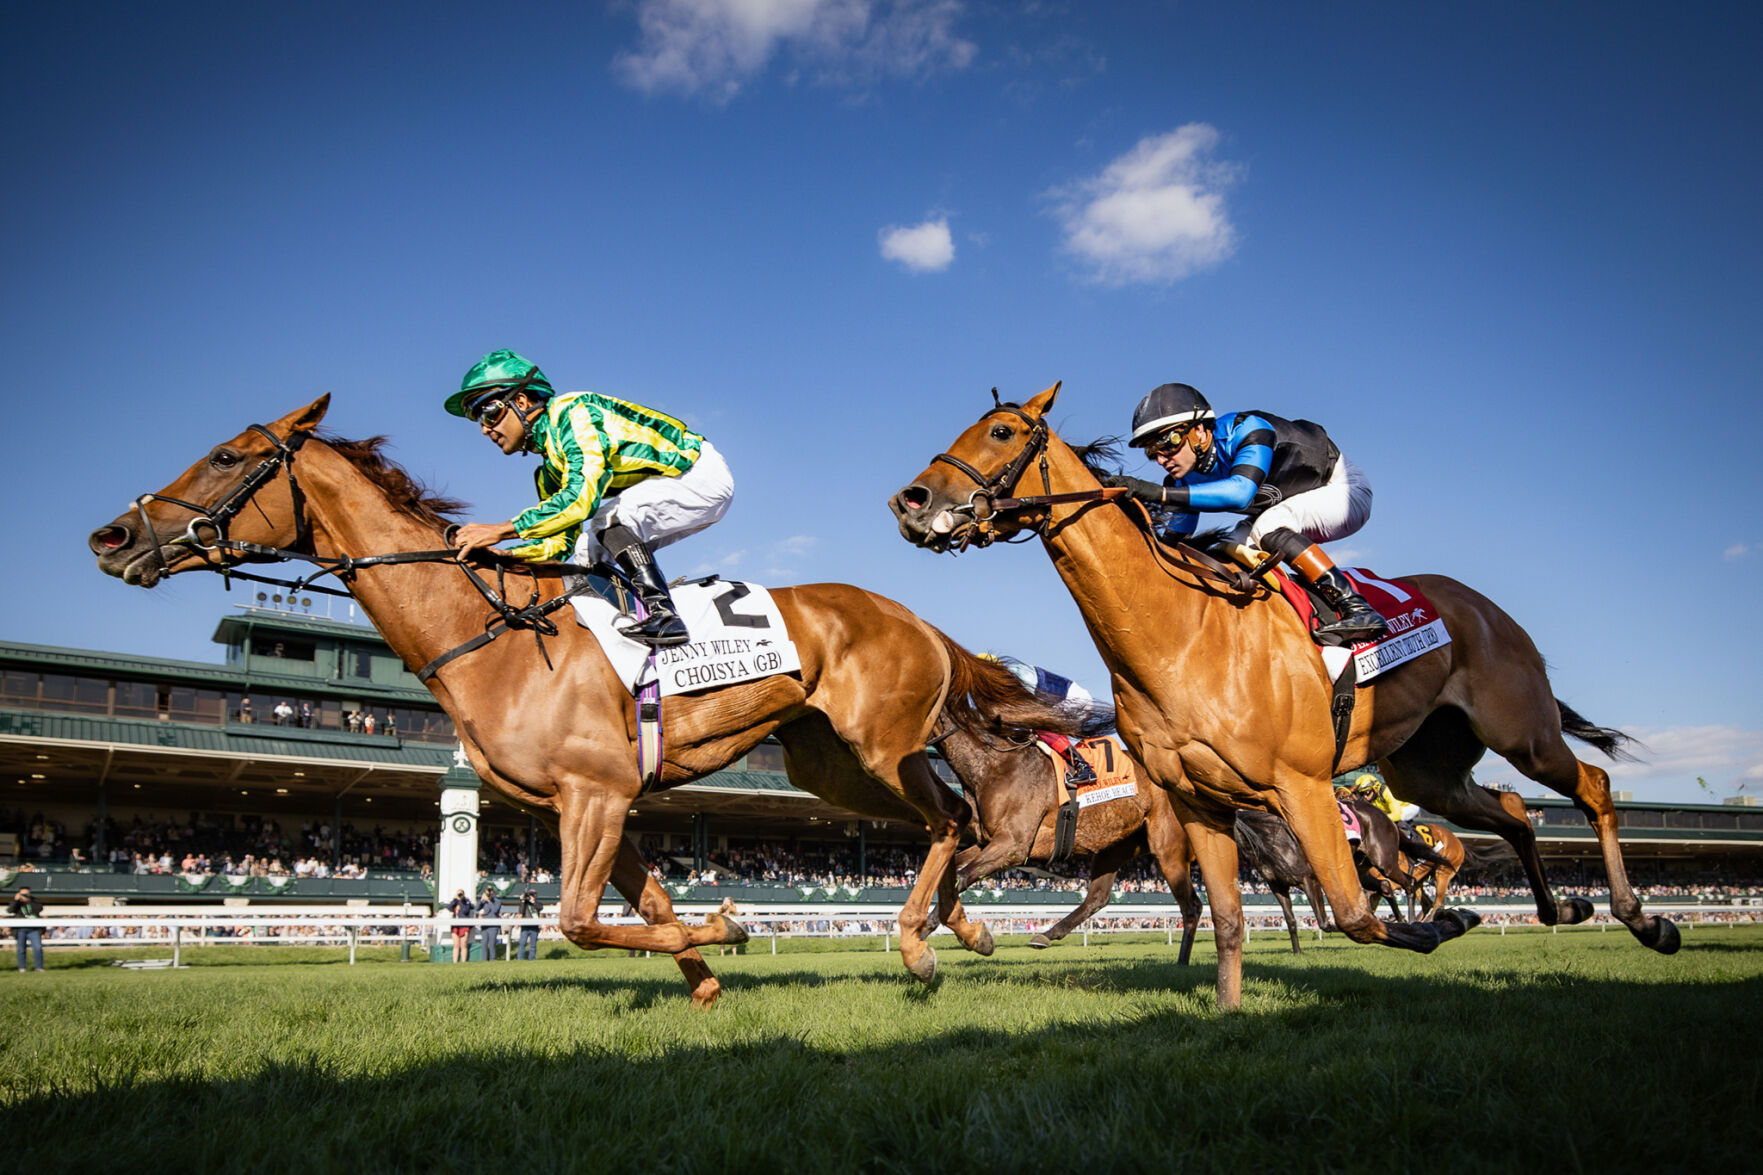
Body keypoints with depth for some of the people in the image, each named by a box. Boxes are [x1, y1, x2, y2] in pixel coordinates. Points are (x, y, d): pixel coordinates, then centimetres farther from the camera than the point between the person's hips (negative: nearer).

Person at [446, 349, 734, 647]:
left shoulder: (572, 412, -19)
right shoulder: (549, 470, 10)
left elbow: (582, 496, -32)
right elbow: (561, 542, 9)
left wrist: (501, 530, -31)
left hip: (704, 473, -9)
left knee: (610, 516, -27)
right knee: (587, 549, 4)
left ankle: (664, 614, -25)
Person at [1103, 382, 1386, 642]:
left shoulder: (1248, 429, -33)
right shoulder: (1188, 474, -11)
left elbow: (1240, 492, -51)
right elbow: (1173, 538, 0)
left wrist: (1158, 492, -57)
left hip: (1345, 490, -8)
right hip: (1290, 506, 8)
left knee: (1268, 526, -33)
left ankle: (1357, 611, -32)